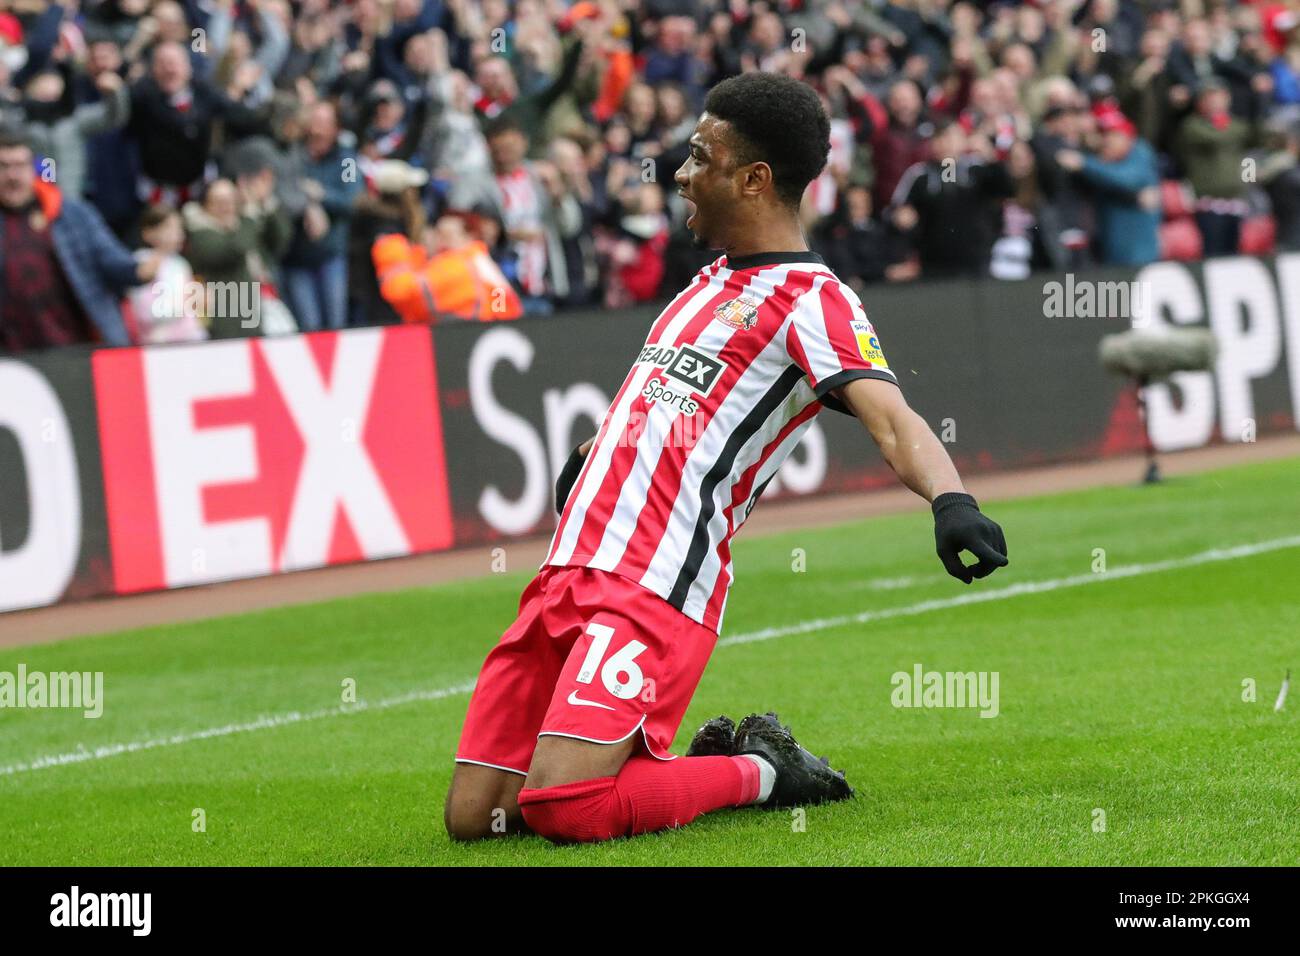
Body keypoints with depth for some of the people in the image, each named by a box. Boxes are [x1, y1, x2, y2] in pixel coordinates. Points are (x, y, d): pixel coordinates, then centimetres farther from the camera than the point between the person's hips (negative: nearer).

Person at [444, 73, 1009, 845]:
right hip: (567, 576, 8)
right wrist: (589, 457, 51)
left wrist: (950, 499, -42)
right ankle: (714, 763, 18)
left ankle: (759, 773, 3)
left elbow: (891, 418, -24)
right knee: (473, 814, 0)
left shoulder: (813, 301, -7)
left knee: (561, 810, -24)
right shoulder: (711, 283, 20)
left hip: (656, 593, -8)